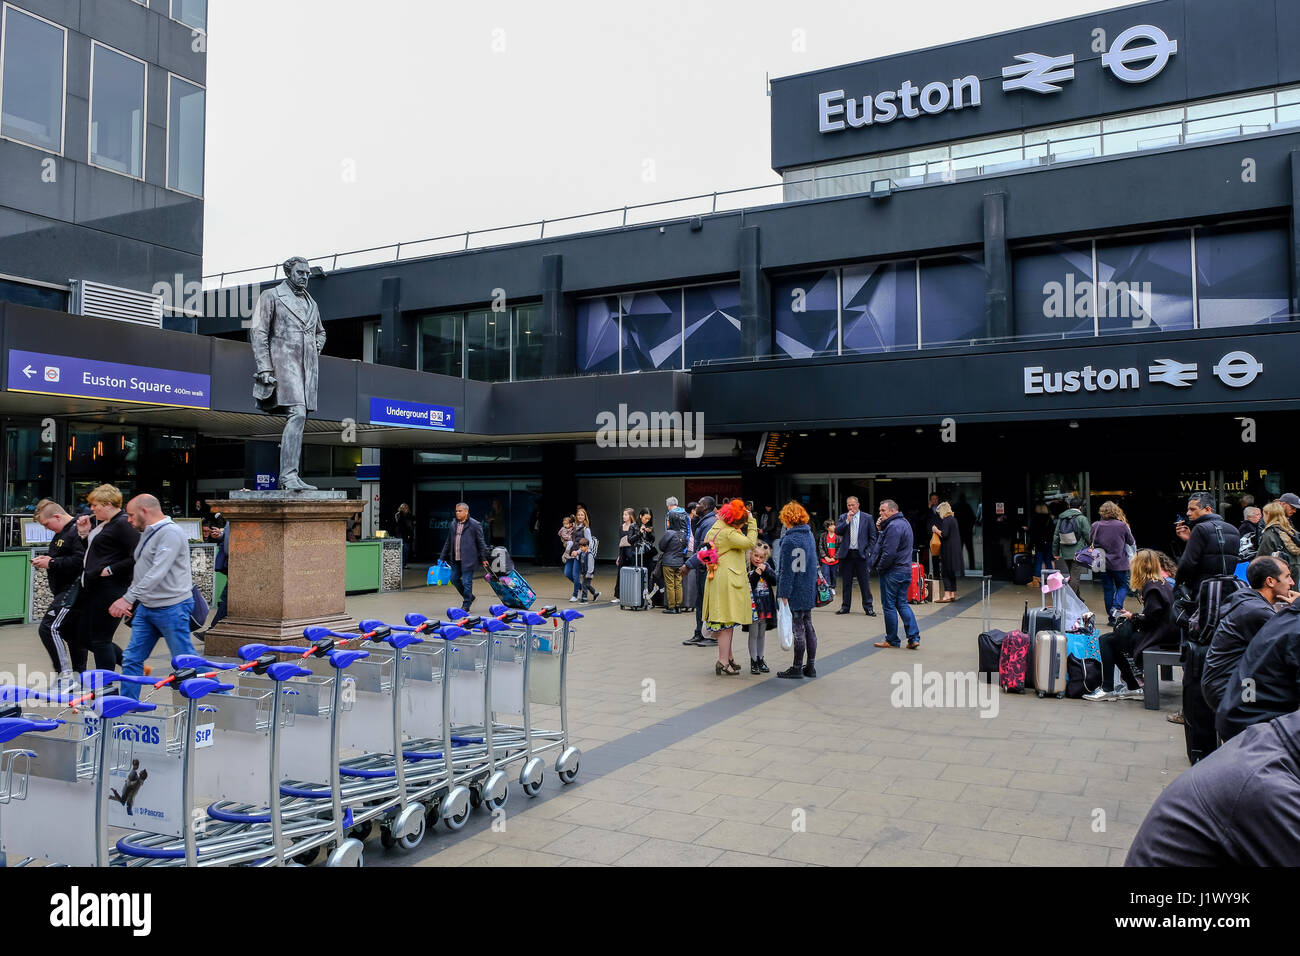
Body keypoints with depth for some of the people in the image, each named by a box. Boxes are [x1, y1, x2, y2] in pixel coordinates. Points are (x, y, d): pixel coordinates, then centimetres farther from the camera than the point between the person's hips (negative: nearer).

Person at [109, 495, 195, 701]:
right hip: (146, 607, 9)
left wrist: (128, 598, -27)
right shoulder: (147, 533, 15)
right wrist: (130, 601, 17)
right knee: (132, 659, 9)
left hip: (171, 608, -9)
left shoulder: (170, 533, -17)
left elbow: (158, 572, -26)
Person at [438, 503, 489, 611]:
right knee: (455, 579, 12)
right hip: (455, 559, 7)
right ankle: (469, 597, 32)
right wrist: (442, 557, 16)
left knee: (467, 582, -3)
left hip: (468, 560, -7)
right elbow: (448, 542, 19)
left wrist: (484, 558, -4)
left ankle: (466, 605, 9)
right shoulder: (453, 525, 12)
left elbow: (481, 543, -3)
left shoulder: (475, 525, -6)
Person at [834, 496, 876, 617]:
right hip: (847, 554, 2)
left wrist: (868, 552, -3)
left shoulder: (867, 518, 3)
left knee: (865, 583, -1)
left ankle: (868, 607, 6)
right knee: (846, 582, 8)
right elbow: (837, 531, -5)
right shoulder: (843, 517, 8)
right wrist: (847, 520, -12)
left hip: (861, 554, -2)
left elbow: (872, 537, 5)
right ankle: (845, 606, 16)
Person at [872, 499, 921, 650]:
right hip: (906, 571, 10)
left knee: (889, 605, 0)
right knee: (902, 604, 13)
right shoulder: (904, 523, 15)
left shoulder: (893, 526, -19)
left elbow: (889, 553, -23)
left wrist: (879, 568, -11)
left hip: (892, 572, -10)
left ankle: (892, 640, 8)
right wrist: (882, 528, 5)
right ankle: (914, 638, 7)